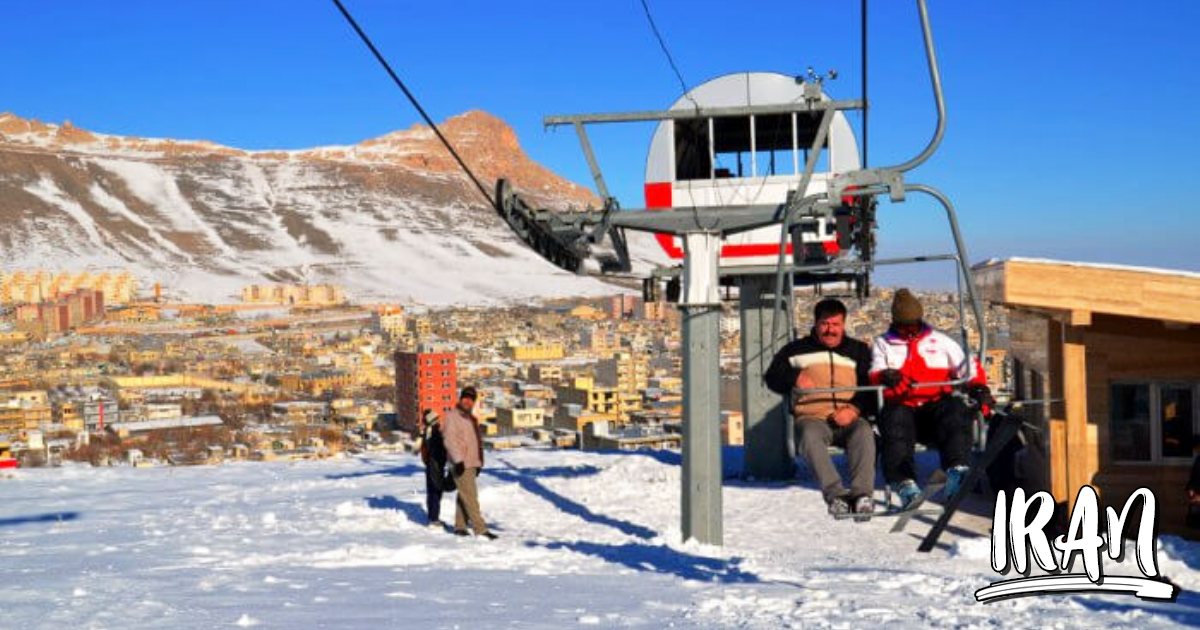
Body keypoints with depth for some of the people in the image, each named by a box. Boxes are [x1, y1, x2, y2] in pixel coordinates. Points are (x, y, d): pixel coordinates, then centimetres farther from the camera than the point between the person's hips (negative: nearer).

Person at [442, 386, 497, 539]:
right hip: (461, 464, -9)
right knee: (470, 497, -11)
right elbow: (450, 440, -16)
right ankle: (480, 529, -13)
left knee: (464, 496, 12)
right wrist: (458, 460, -23)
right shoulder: (452, 416, -7)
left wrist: (478, 463, 23)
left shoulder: (471, 418, 19)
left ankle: (460, 526, 19)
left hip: (472, 463, 9)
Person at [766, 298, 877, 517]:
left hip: (849, 419, 1)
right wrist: (795, 377, -6)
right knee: (810, 435, -37)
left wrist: (855, 409, -11)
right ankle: (835, 494, -47)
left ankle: (861, 493, -44)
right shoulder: (798, 349, 19)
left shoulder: (859, 351, 20)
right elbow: (772, 376, 16)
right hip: (811, 418, -1)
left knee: (864, 432, -35)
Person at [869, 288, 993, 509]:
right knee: (896, 421, -36)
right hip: (901, 407, -1)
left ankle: (956, 470, -49)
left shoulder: (940, 341, 23)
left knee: (956, 409, -33)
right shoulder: (882, 344, 21)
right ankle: (904, 482, -50)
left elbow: (968, 366, 16)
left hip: (936, 406, 1)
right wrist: (885, 376, -20)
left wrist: (979, 388, -5)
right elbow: (875, 375, 5)